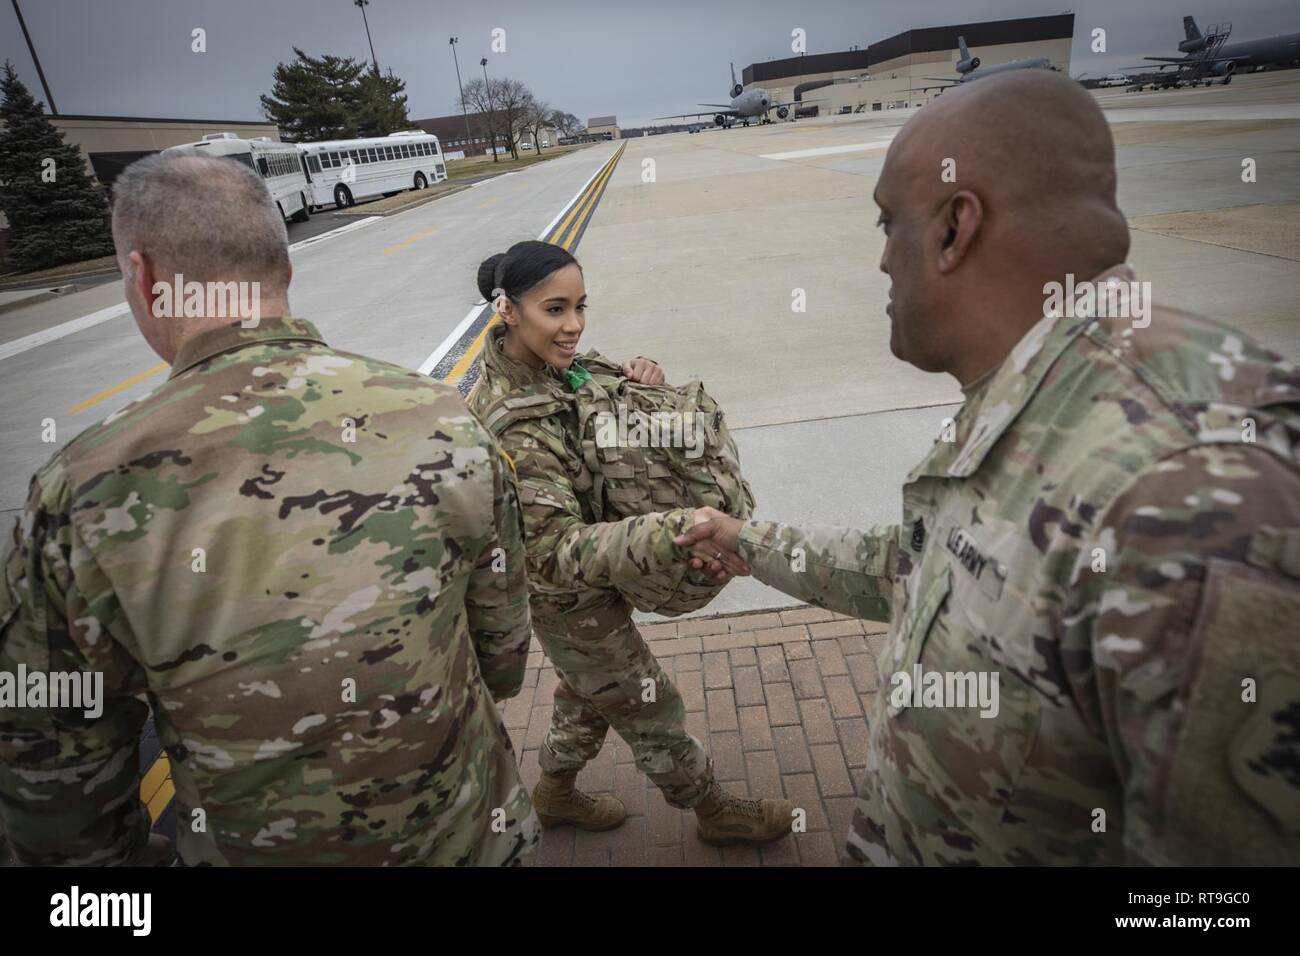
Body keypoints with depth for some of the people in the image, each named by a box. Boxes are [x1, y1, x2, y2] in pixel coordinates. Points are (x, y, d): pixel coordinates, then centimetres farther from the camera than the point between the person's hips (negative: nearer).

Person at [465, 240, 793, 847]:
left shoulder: (544, 365, -7)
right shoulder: (509, 425, -34)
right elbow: (560, 553, -37)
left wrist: (635, 380, -13)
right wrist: (672, 533, -50)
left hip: (581, 587, 8)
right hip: (574, 600, -8)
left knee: (590, 692, 29)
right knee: (650, 711, 14)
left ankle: (556, 794, 55)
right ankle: (715, 813, 41)